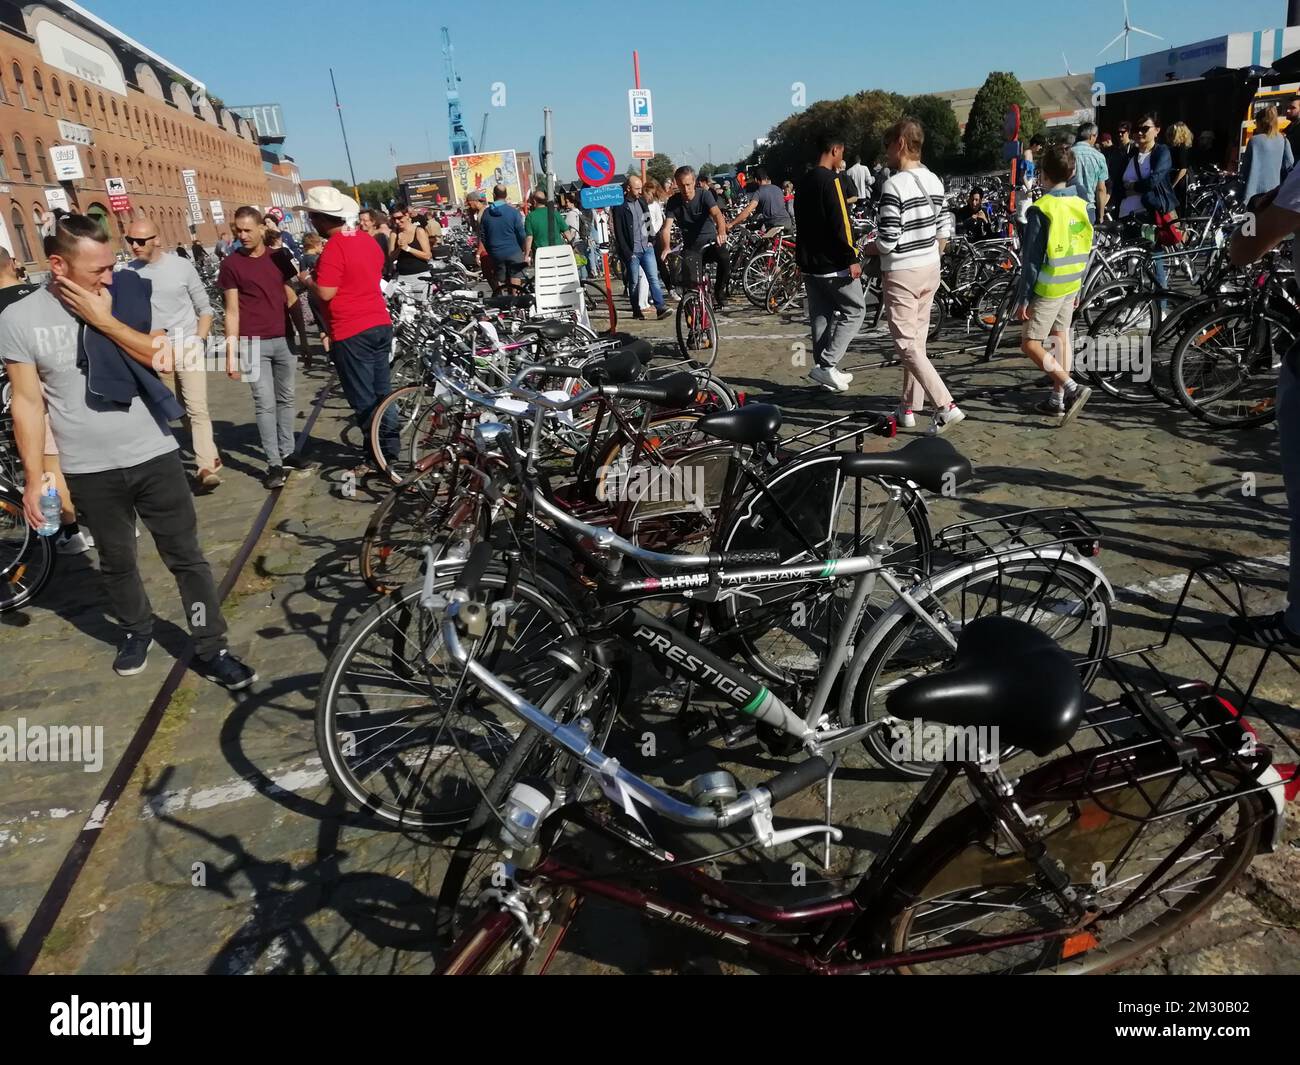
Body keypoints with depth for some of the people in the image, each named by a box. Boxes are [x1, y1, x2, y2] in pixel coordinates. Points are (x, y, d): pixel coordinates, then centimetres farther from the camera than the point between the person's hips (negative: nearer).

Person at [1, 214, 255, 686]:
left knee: (186, 556, 4)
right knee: (117, 561, 16)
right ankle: (136, 630, 39)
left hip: (155, 456, 1)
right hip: (90, 471, 0)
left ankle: (212, 650, 13)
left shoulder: (126, 298, -2)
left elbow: (162, 358, -12)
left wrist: (103, 319, -19)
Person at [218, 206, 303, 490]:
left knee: (286, 399, 10)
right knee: (265, 404, -6)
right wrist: (231, 354, -6)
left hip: (284, 340, 4)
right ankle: (273, 464, -3)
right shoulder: (231, 264, -2)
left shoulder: (278, 257, 7)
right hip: (252, 343, -4)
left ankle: (287, 453, 21)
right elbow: (232, 311, -2)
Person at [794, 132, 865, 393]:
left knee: (821, 314, 13)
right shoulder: (830, 180, -14)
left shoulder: (803, 182, 14)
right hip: (833, 263, -9)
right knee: (855, 310, 1)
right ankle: (826, 365, -7)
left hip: (809, 261, 9)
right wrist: (852, 258, -17)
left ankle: (823, 368, 15)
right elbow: (839, 223, -19)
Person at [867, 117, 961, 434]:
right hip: (930, 269, 8)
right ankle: (909, 406, 23)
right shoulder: (934, 181, 6)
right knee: (917, 339, 14)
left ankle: (946, 406, -12)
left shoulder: (894, 185, -19)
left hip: (902, 273, -8)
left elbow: (888, 241, -21)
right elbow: (944, 230, 10)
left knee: (906, 344, -3)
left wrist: (867, 249, -2)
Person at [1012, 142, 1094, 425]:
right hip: (1071, 285, 7)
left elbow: (1032, 259, -17)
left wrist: (1023, 299, -13)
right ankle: (1058, 399, 19)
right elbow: (1086, 250, 10)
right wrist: (1078, 286, 20)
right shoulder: (1081, 205, 4)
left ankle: (1072, 389, -13)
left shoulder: (1041, 209, -17)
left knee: (1030, 344, -1)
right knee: (1061, 338, 15)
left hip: (1047, 288, -7)